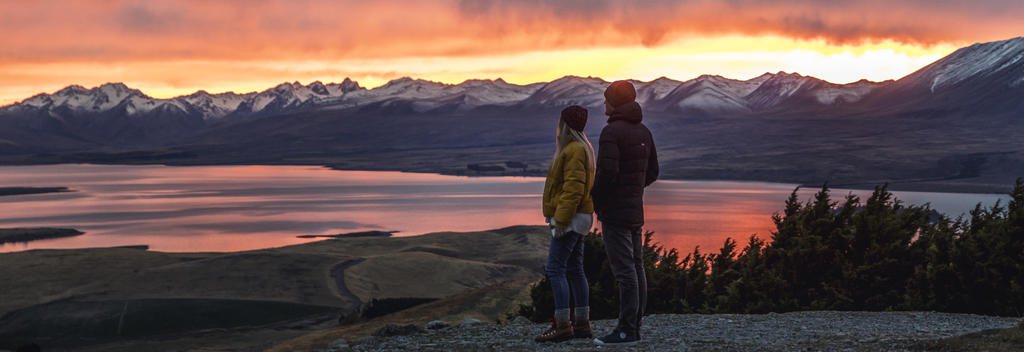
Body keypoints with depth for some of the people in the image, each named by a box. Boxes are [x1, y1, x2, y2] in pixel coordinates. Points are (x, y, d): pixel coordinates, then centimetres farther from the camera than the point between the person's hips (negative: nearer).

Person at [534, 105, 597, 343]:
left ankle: (562, 325, -13)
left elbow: (573, 188, -23)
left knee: (554, 268, -12)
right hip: (575, 218, 11)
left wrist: (561, 220, -24)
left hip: (570, 219, -11)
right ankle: (581, 324, 14)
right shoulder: (579, 148, 18)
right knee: (574, 269, 11)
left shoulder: (574, 150, -15)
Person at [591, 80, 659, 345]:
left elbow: (607, 171, -24)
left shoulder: (612, 132, -14)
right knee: (636, 268, 9)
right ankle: (634, 327, 14)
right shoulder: (643, 132, 13)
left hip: (615, 211, -9)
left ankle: (626, 330, -7)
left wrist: (596, 199, -8)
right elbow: (652, 172, 18)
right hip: (636, 210, 9)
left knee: (624, 270, -8)